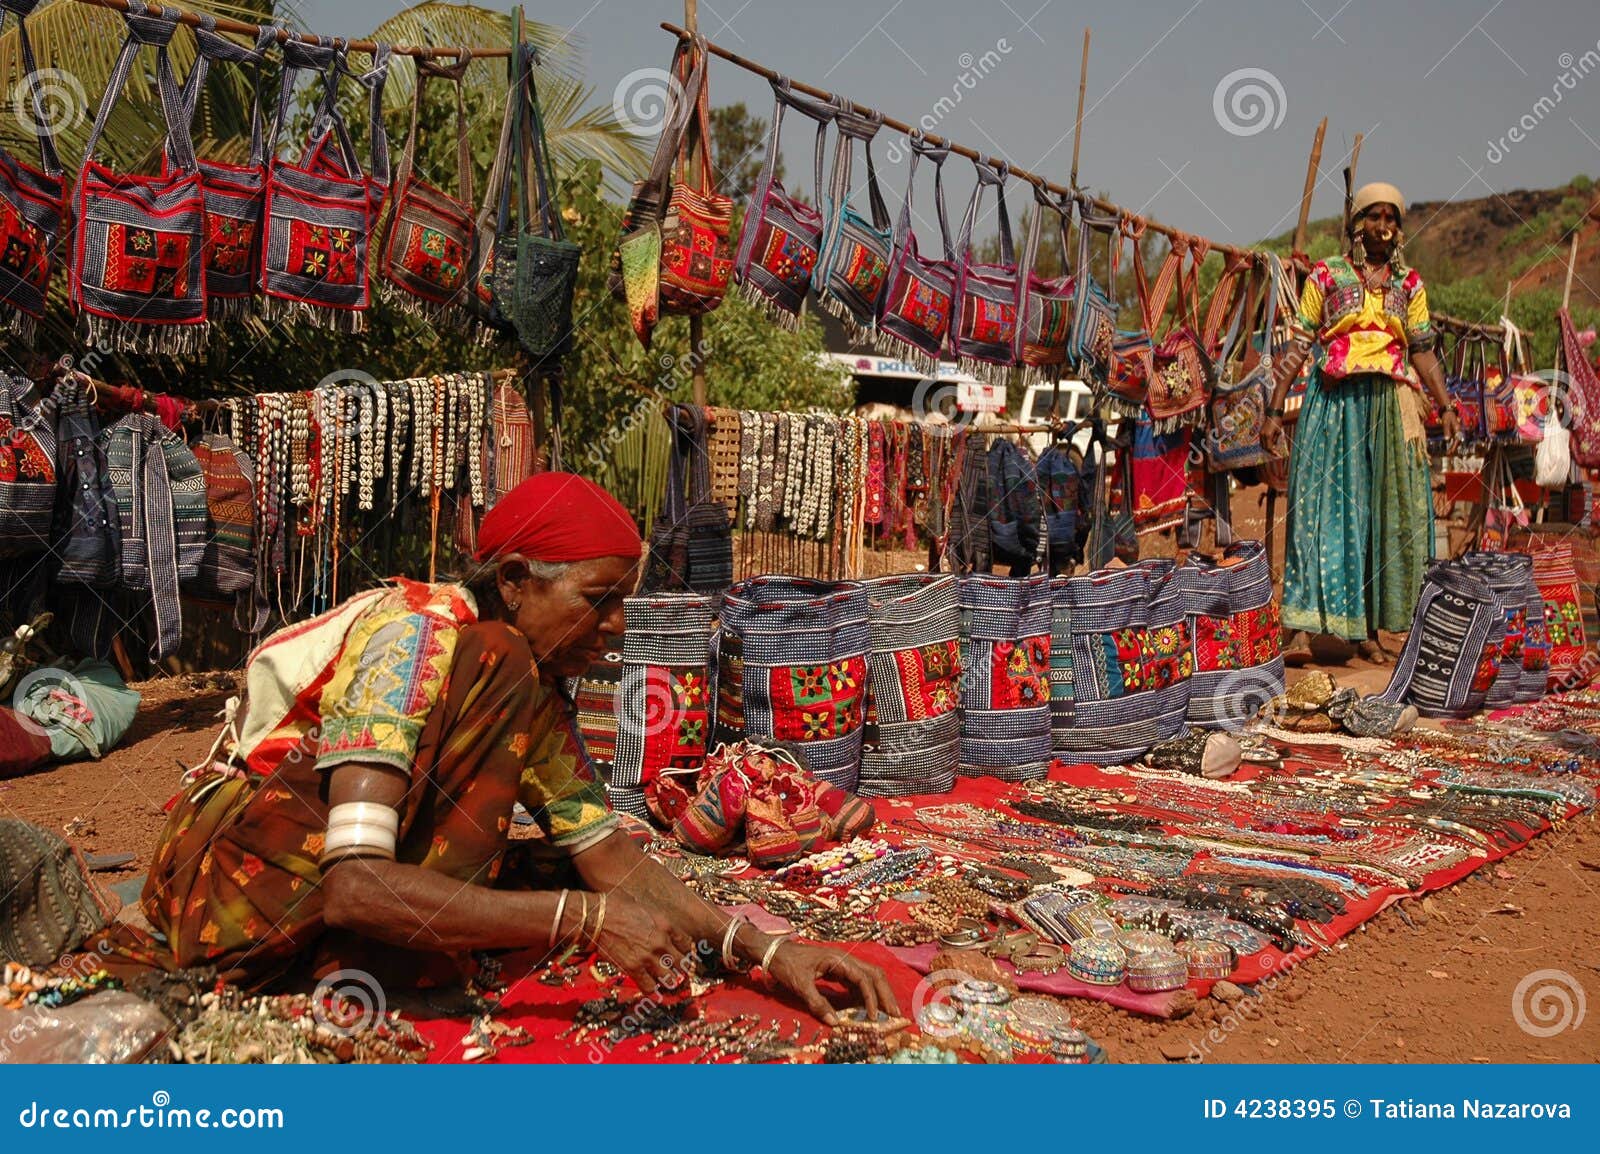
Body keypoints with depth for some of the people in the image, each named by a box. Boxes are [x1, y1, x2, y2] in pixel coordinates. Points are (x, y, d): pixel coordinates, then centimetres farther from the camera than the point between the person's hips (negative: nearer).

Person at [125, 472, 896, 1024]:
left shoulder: (538, 694, 3)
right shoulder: (416, 637, -22)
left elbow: (610, 855, -3)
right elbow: (354, 886, -32)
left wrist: (765, 950, -15)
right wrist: (582, 918, -35)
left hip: (333, 884, 8)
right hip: (234, 865, -8)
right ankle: (391, 975, -26)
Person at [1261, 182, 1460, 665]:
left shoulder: (1408, 284, 14)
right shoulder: (1326, 275, 6)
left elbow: (1423, 351, 10)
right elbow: (1298, 347, 2)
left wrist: (1445, 406, -2)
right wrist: (1274, 410, -4)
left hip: (1390, 407, 3)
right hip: (1334, 404, -3)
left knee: (1385, 512, 2)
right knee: (1322, 507, -9)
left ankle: (1369, 630, 9)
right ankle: (1302, 628, -13)